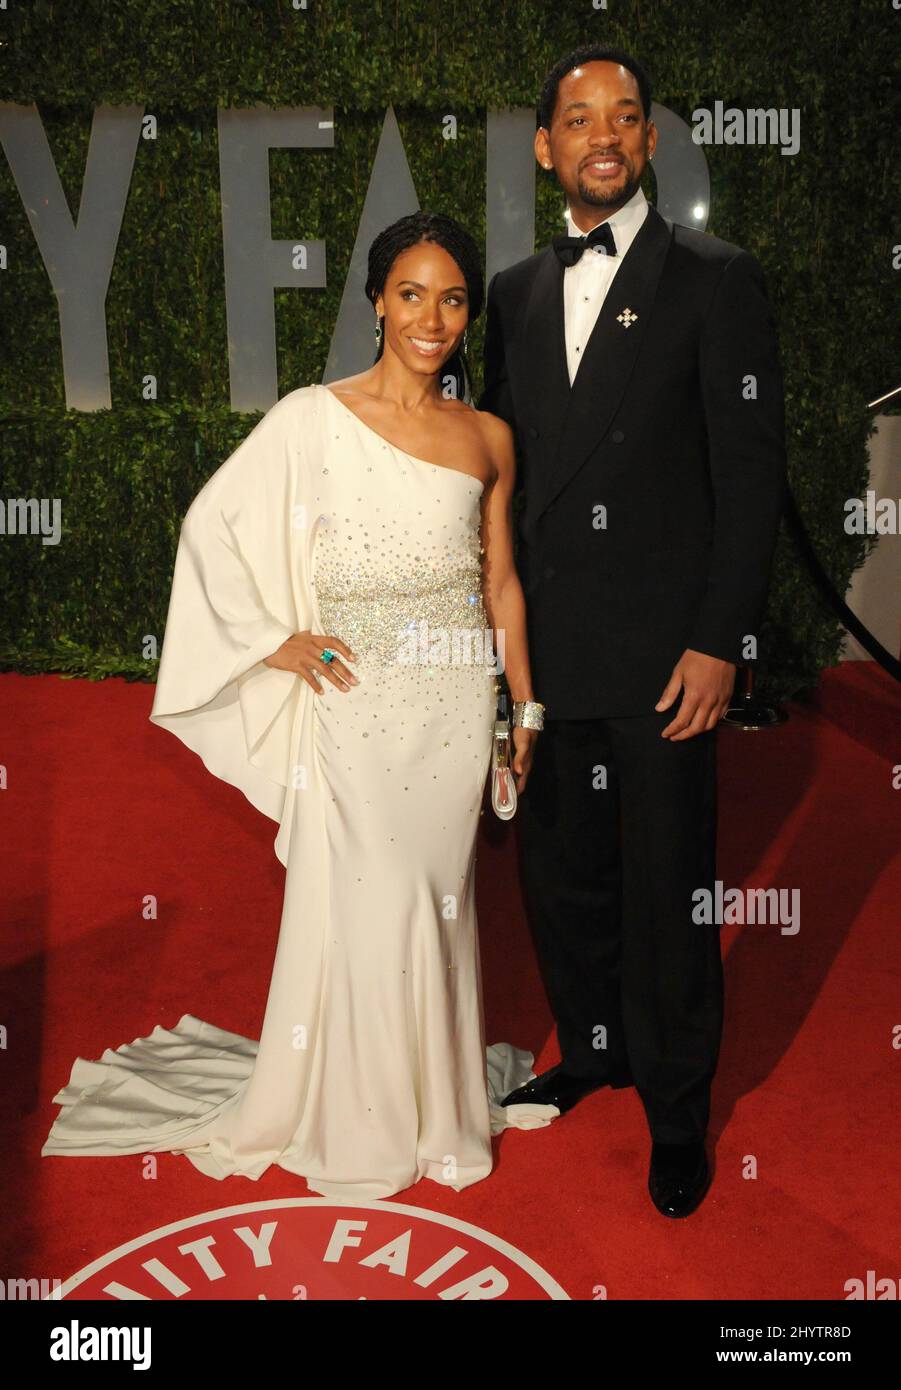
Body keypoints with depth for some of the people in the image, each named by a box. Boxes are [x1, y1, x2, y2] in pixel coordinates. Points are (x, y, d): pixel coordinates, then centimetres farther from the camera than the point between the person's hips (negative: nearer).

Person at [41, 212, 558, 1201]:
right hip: (356, 702, -3)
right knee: (359, 900, 4)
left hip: (457, 702, 3)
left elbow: (500, 580, 11)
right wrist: (275, 639, -4)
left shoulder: (488, 438, 7)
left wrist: (525, 705, 9)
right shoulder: (315, 417, -4)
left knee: (439, 895, 13)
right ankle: (354, 1115, 27)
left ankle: (437, 1096, 34)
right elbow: (212, 527, 0)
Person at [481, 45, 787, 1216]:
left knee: (667, 889, 5)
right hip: (544, 642, 5)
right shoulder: (517, 293, 13)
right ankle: (590, 1052, 37)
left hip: (662, 647, -4)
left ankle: (678, 1114, 24)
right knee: (562, 874, 15)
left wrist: (718, 643, -12)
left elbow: (751, 473, -6)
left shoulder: (715, 280, -1)